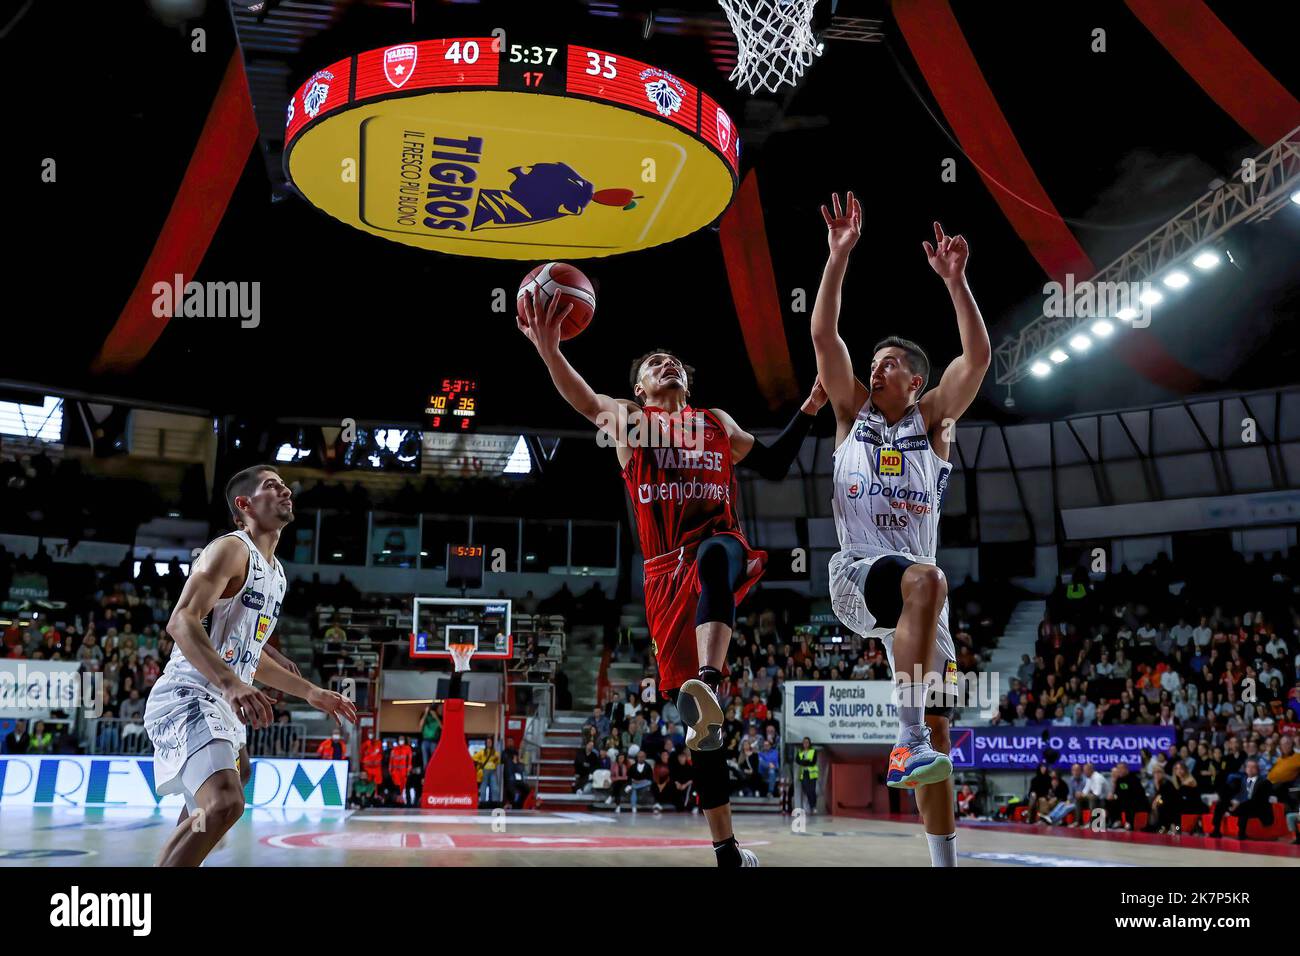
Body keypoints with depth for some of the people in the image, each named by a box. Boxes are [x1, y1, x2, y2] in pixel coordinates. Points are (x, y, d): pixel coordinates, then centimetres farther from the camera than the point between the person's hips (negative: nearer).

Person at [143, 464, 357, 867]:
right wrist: (231, 683, -36)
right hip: (188, 698, -10)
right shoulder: (231, 548, -9)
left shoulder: (276, 572, 20)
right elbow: (181, 621, -23)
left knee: (206, 816, 20)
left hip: (222, 707, 10)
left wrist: (311, 692, 29)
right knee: (225, 803, -29)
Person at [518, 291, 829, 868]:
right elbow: (583, 399, -1)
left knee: (715, 553, -41)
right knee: (699, 722, -2)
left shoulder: (719, 424, 23)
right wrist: (548, 349, -20)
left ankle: (707, 686, -60)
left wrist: (810, 407, 21)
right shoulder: (628, 419, 16)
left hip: (721, 547, 0)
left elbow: (774, 465, 32)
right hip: (666, 571, 0)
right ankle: (725, 847, 9)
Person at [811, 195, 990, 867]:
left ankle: (944, 862, 12)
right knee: (925, 580, -37)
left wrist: (954, 279, -13)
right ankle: (908, 742, -39)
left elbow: (978, 357, -4)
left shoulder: (932, 419, 11)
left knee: (938, 724, 2)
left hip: (916, 584, 3)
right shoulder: (853, 413, 10)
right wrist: (839, 257, -9)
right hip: (855, 573, -3)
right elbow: (823, 335, -1)